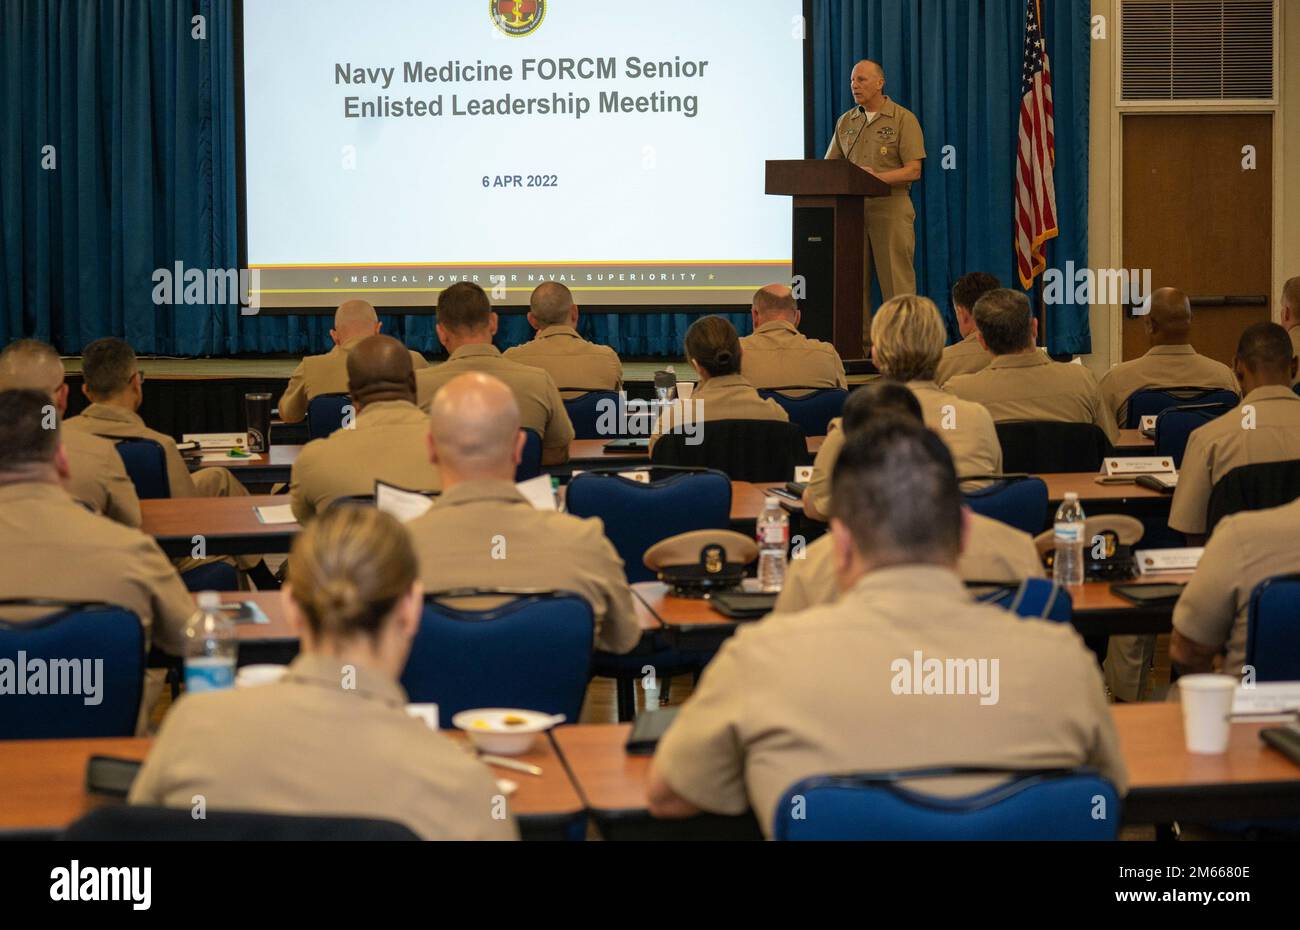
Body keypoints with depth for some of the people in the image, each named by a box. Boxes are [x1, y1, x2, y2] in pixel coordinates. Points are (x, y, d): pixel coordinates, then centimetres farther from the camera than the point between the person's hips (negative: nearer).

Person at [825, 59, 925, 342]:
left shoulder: (903, 119, 0)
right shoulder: (845, 122, 16)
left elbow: (913, 170, -8)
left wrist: (877, 177, -20)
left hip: (891, 209, -5)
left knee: (896, 284, -5)